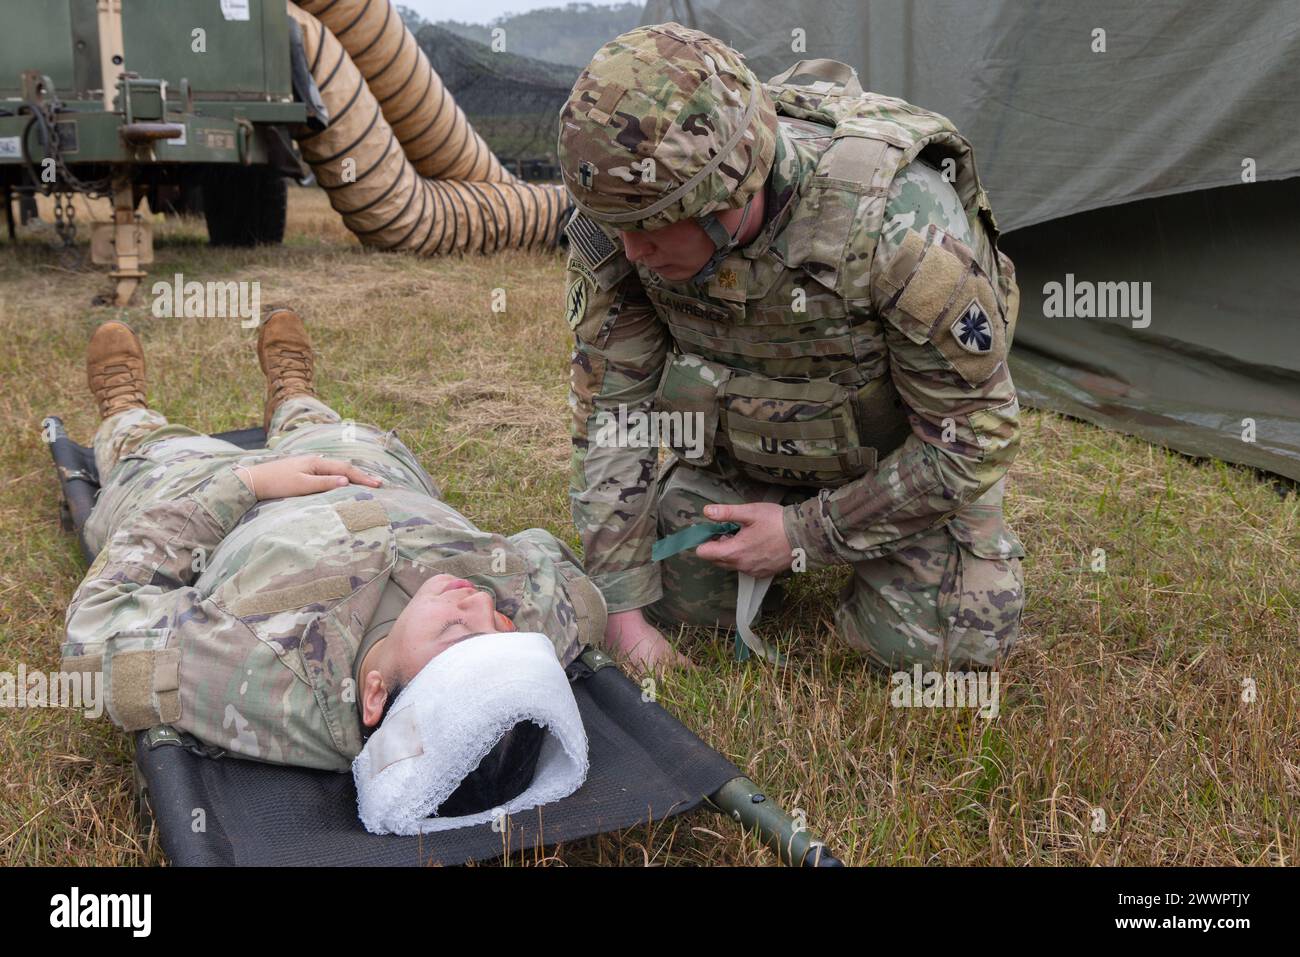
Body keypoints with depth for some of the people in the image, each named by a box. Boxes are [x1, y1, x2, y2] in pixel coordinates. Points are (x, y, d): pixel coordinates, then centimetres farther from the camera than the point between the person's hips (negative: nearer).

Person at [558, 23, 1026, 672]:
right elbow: (611, 408, -16)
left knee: (925, 642, -15)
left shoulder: (902, 222, -39)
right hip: (743, 444, 4)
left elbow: (971, 436, -26)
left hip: (911, 448, -3)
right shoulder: (616, 221, -26)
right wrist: (620, 605, -18)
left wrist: (806, 535, -23)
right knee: (676, 594, -4)